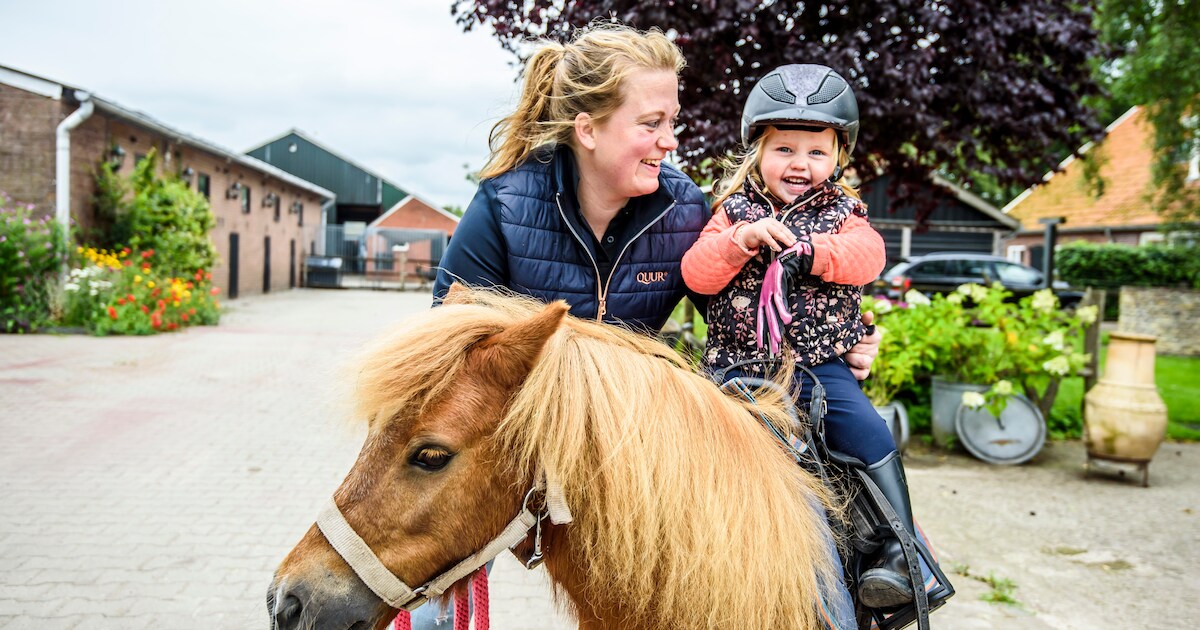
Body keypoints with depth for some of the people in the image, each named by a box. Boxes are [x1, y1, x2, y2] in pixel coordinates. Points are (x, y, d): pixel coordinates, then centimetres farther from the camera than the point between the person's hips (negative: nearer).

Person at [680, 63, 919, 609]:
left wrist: (811, 252, -31)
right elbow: (696, 274, -6)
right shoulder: (735, 210, 5)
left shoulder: (840, 210, 7)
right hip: (739, 363, 0)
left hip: (819, 362, 0)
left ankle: (905, 548, -2)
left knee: (868, 432, -14)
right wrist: (743, 240, -23)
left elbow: (868, 253, -13)